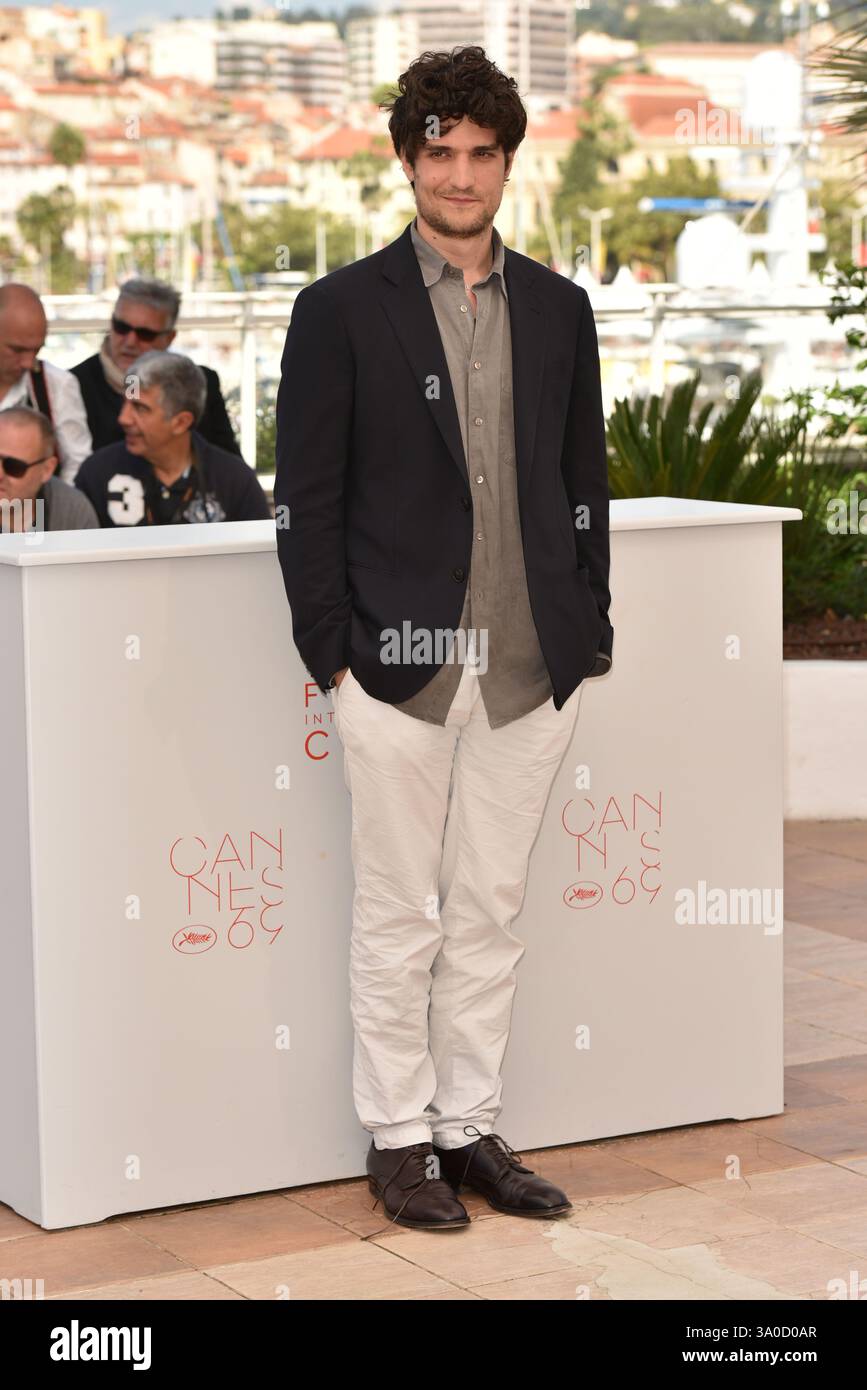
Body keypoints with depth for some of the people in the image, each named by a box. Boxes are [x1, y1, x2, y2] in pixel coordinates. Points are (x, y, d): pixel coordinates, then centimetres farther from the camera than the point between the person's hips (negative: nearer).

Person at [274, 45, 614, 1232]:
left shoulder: (558, 310, 10)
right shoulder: (342, 310, -1)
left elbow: (583, 484, 14)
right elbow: (306, 499, -2)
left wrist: (585, 637, 8)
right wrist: (329, 653, -7)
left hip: (531, 666, 4)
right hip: (400, 664, -3)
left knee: (492, 912, 11)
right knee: (399, 919, 3)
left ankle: (472, 1130, 21)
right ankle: (398, 1138, 15)